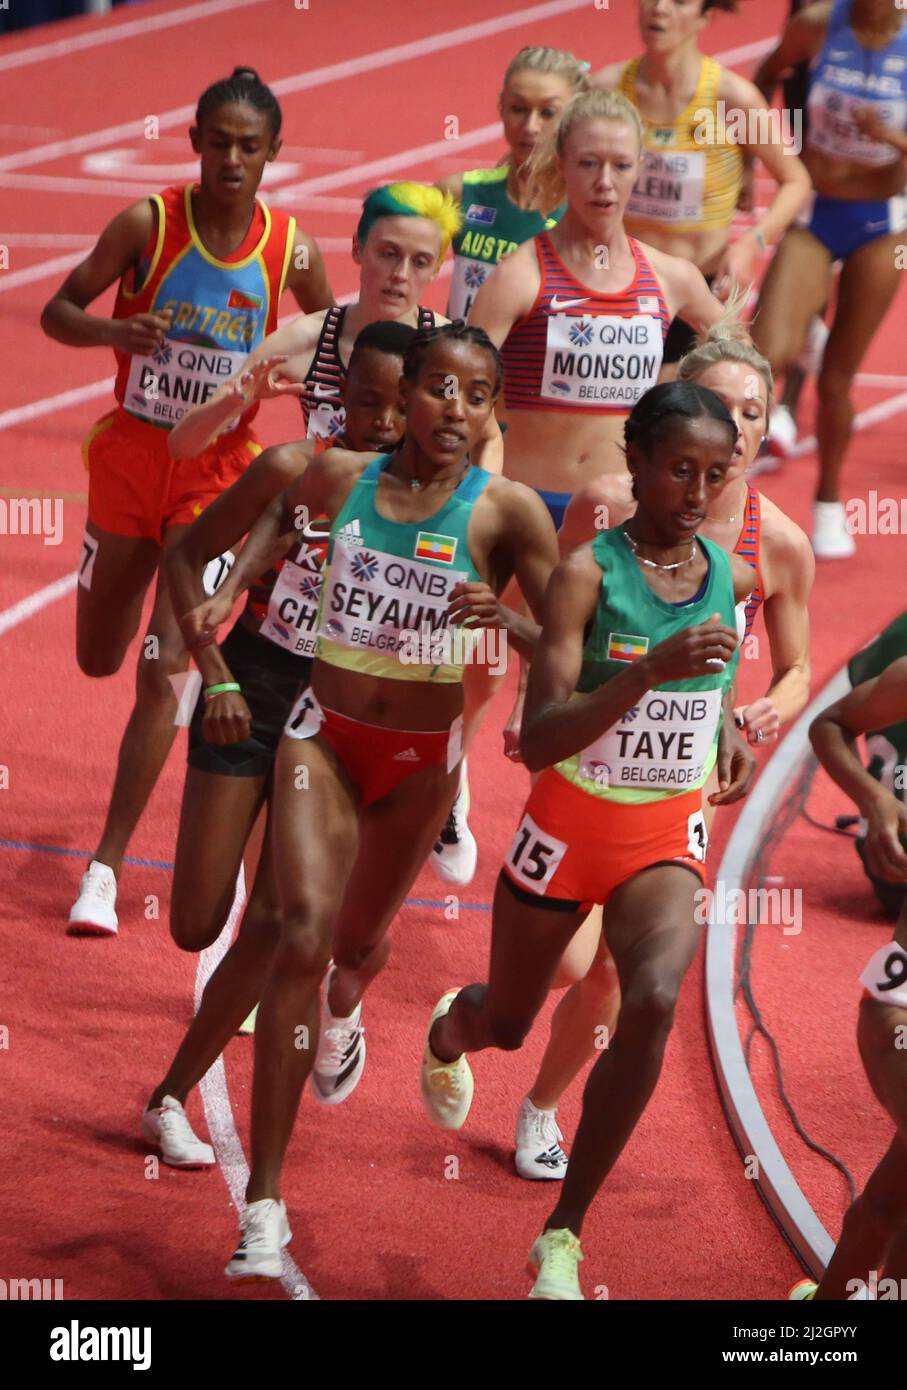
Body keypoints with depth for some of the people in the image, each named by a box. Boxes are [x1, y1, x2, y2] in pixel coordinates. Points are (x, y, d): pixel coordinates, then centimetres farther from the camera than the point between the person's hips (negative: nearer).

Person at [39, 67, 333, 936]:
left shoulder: (289, 249, -8)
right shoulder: (149, 225, -12)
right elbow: (57, 312, -7)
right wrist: (114, 330, -27)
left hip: (217, 473, -1)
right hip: (131, 454, 1)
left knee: (164, 670, -11)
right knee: (99, 659, 15)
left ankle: (107, 867, -5)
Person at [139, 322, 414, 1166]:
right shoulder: (296, 469, -14)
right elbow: (186, 557, -4)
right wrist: (217, 677, -11)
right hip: (251, 698, -1)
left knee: (271, 925, -7)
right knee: (196, 927, -4)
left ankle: (172, 1097, 9)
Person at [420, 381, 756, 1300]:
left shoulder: (731, 578, -4)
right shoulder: (587, 572, -19)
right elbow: (538, 742, -27)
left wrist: (729, 733, 3)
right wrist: (651, 670, -39)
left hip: (666, 841, 2)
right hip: (568, 830, -2)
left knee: (654, 1001, -26)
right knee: (506, 1024, 19)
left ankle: (564, 1234, -14)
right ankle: (448, 1034, 61)